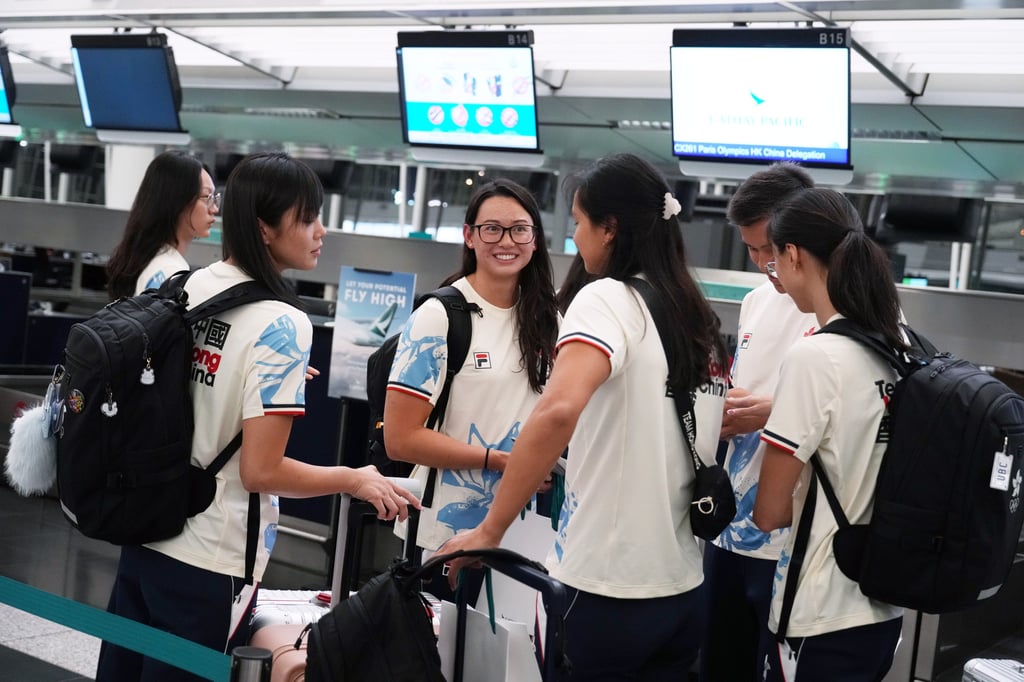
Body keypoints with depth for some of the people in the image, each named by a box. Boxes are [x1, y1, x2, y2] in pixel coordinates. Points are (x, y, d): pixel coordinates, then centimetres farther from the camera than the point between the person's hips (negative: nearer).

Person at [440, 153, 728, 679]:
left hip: (607, 593, -7)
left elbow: (559, 411, -29)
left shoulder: (606, 301, -12)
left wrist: (490, 530, -24)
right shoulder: (700, 318, 9)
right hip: (682, 590, 7)